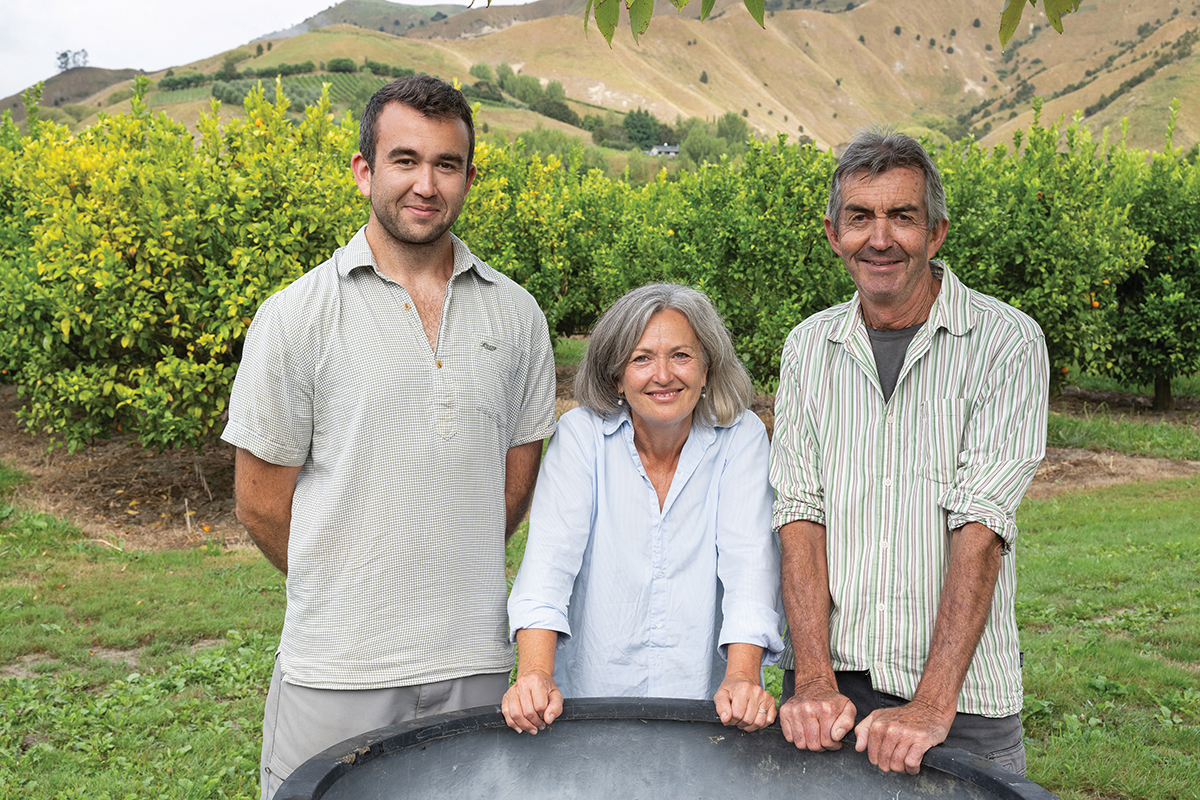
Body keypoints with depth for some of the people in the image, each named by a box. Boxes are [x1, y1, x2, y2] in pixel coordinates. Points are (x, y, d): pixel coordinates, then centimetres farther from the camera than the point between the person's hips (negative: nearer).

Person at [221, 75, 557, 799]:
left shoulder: (516, 314, 4)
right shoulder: (298, 317, -6)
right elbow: (261, 503, 0)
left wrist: (457, 577, 9)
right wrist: (346, 588, 8)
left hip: (475, 661, 3)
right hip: (338, 669, -2)